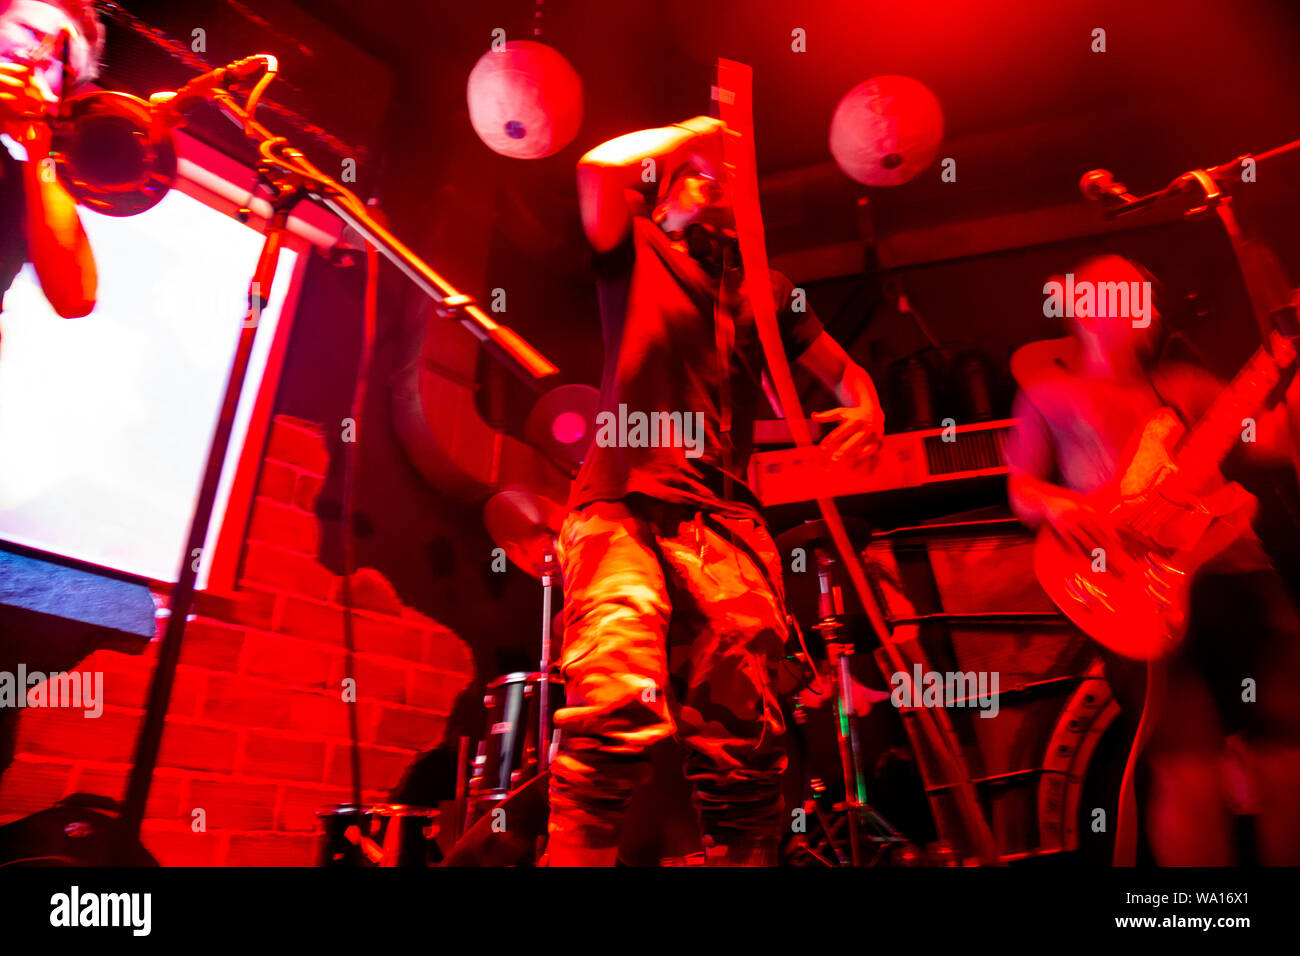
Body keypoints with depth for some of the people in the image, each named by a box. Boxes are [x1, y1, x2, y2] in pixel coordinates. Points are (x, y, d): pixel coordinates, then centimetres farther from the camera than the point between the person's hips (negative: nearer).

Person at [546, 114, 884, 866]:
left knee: (745, 749, -3)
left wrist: (865, 411, 7)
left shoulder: (763, 287, 27)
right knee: (618, 712, -26)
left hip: (726, 519, 4)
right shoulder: (635, 249, 17)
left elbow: (845, 372, 31)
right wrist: (691, 132, 13)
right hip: (625, 501, -3)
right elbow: (601, 167, -4)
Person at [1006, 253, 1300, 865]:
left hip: (1234, 568, 5)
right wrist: (1053, 502, -13)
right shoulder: (1049, 390, 13)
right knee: (1189, 778, -16)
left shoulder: (1183, 386, 23)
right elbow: (1020, 487, 8)